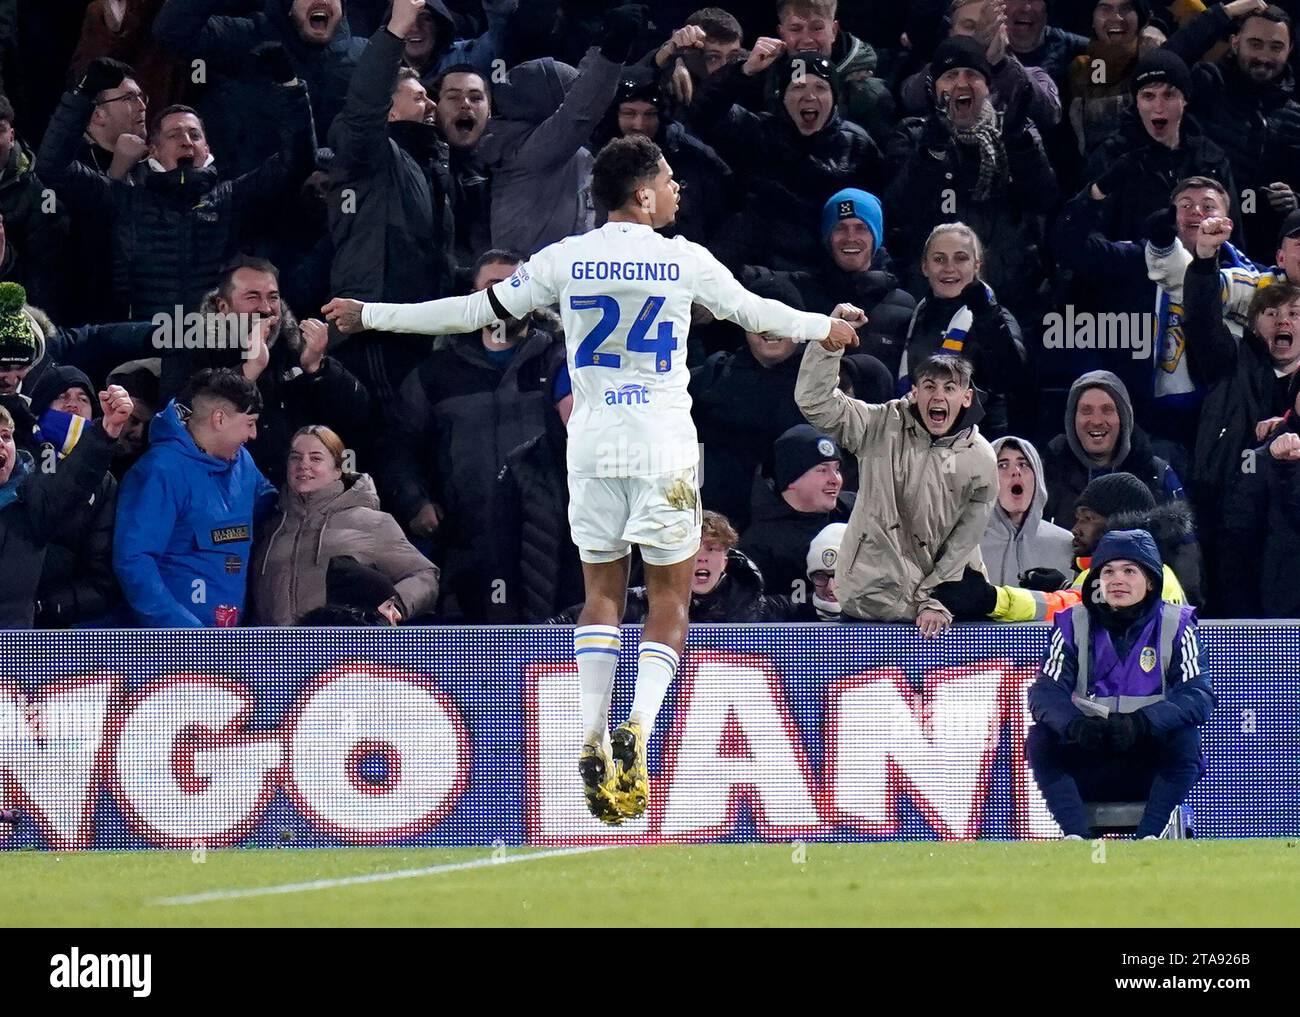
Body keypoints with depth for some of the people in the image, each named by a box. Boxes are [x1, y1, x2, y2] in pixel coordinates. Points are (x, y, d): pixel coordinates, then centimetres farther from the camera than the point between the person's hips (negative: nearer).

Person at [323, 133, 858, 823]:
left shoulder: (567, 260, 0)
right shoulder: (683, 260, -4)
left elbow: (480, 309, 4)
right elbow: (752, 312, 11)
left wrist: (372, 316, 15)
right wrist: (823, 326, 31)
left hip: (592, 442, 2)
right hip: (663, 445, -2)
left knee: (601, 594, 11)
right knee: (669, 599, 5)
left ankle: (592, 739, -3)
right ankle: (637, 729, -15)